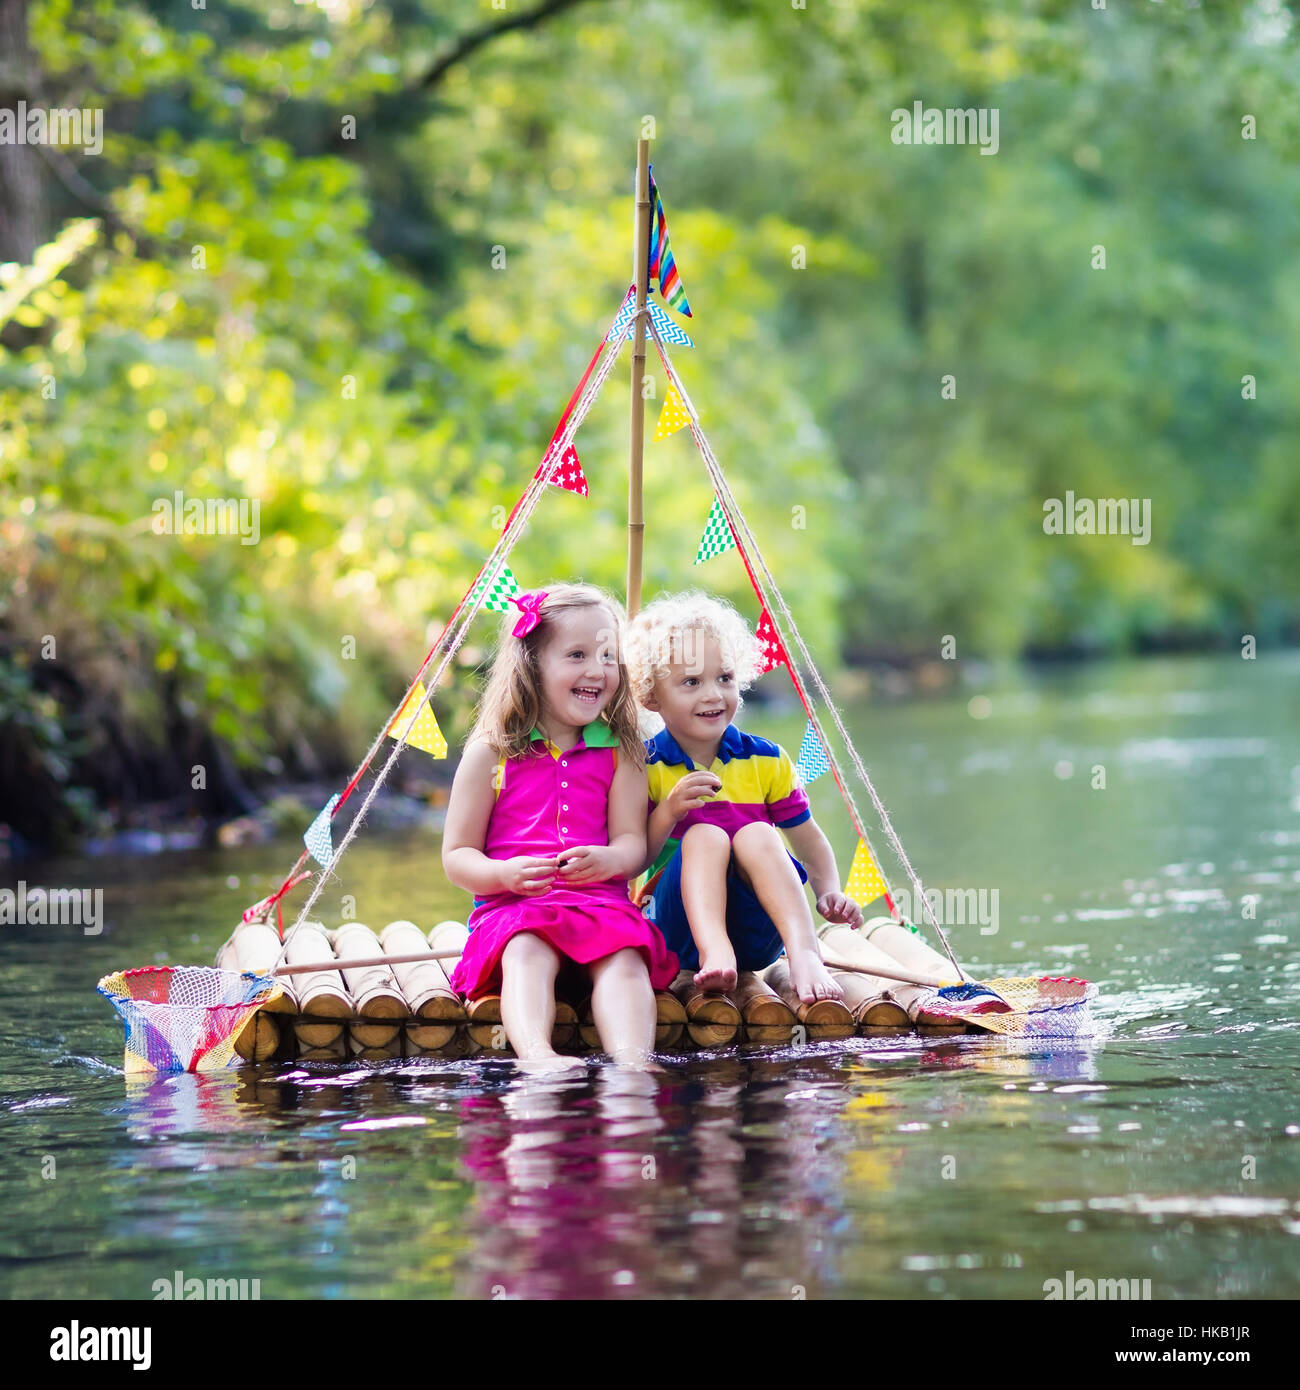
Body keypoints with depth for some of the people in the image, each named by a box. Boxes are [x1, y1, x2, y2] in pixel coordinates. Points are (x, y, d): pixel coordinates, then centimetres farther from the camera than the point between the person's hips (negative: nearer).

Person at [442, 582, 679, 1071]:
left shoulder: (620, 752, 15)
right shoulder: (491, 754, 8)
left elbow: (633, 843, 7)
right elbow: (456, 856, 7)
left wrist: (608, 860, -19)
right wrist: (504, 874, -16)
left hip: (601, 903, 2)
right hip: (512, 907, -2)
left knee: (623, 955, -31)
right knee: (526, 952, -35)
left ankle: (633, 1061, -53)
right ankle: (536, 1058, -59)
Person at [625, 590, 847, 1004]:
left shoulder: (766, 761, 8)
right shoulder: (644, 767, -1)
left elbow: (808, 839, 11)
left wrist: (828, 892, -8)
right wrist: (668, 811, -22)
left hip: (757, 934, 2)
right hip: (680, 934, -2)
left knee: (756, 834, -26)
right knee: (704, 835, -28)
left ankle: (804, 955, -43)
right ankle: (714, 954, -50)